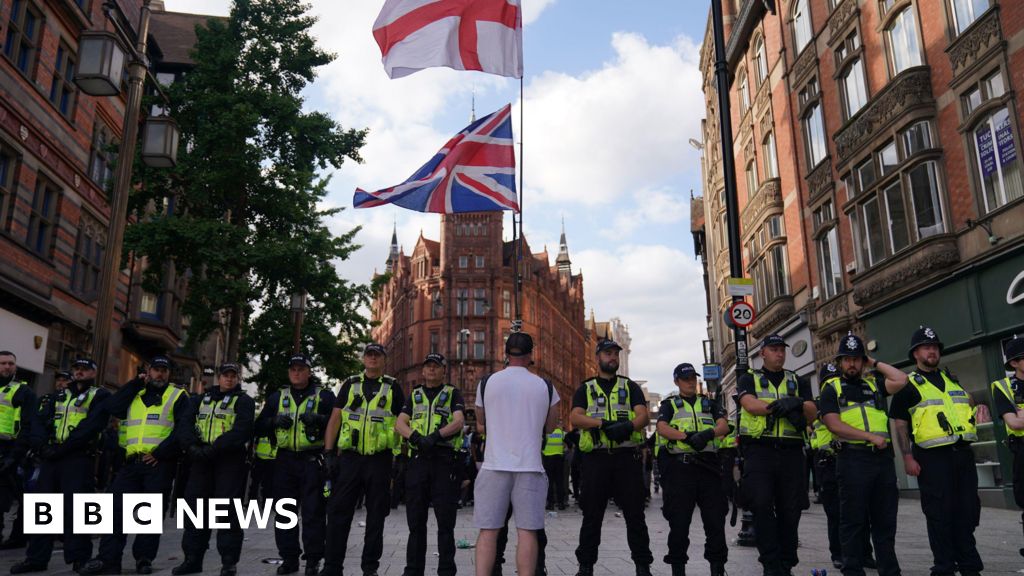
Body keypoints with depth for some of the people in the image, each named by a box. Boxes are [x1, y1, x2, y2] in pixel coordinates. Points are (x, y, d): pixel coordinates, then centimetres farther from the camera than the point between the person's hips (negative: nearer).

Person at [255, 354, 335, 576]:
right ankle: (289, 558, 17)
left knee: (313, 512, -3)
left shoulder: (324, 396, 4)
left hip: (313, 461, -4)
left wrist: (320, 419, -21)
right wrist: (275, 421, -6)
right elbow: (259, 427, 15)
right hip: (285, 460, 4)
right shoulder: (277, 397, 15)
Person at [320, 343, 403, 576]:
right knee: (339, 512, 0)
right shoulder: (350, 384, 10)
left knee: (376, 515, 6)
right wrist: (328, 453, 0)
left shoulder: (393, 387, 6)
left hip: (380, 459, -1)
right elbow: (335, 418, 8)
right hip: (350, 457, 1)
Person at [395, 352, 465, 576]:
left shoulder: (453, 394, 10)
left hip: (445, 459, -3)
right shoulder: (414, 396, 19)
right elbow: (400, 423, 6)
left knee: (445, 520, -1)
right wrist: (415, 436, -15)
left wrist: (436, 435, -23)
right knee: (416, 519, 7)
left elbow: (459, 421, -6)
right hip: (418, 459, 3)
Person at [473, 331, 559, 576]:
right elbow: (550, 427, 15)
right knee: (527, 532, 2)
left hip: (494, 466, 0)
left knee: (488, 531, 4)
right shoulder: (545, 386, 5)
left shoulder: (487, 383, 4)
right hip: (530, 466, 0)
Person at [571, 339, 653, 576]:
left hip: (627, 457, 0)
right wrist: (602, 423, -19)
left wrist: (628, 426, -22)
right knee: (591, 515, 6)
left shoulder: (630, 387, 14)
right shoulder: (585, 389, 13)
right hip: (596, 458, 0)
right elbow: (574, 418, -3)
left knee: (635, 514, 3)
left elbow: (643, 415, 0)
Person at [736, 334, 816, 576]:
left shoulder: (798, 382, 18)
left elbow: (811, 413, 4)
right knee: (762, 506, -11)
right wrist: (783, 405, -19)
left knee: (790, 510, 5)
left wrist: (798, 404, -18)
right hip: (759, 451, -2)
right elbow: (750, 404, -8)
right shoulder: (748, 379, 12)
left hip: (791, 453, 3)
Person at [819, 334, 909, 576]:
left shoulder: (874, 384, 19)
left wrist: (875, 363, 12)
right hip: (853, 458, -4)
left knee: (886, 520, 9)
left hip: (883, 457, 4)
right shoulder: (831, 388, 7)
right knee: (854, 521, 1)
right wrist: (870, 436, -12)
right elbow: (834, 424, -6)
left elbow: (901, 380, 2)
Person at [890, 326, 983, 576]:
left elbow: (970, 403, 29)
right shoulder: (908, 385, 1)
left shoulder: (952, 379, 18)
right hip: (933, 457, -5)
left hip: (963, 454, 5)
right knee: (940, 515, -1)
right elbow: (899, 424, -3)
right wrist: (907, 457, -11)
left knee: (967, 512, 10)